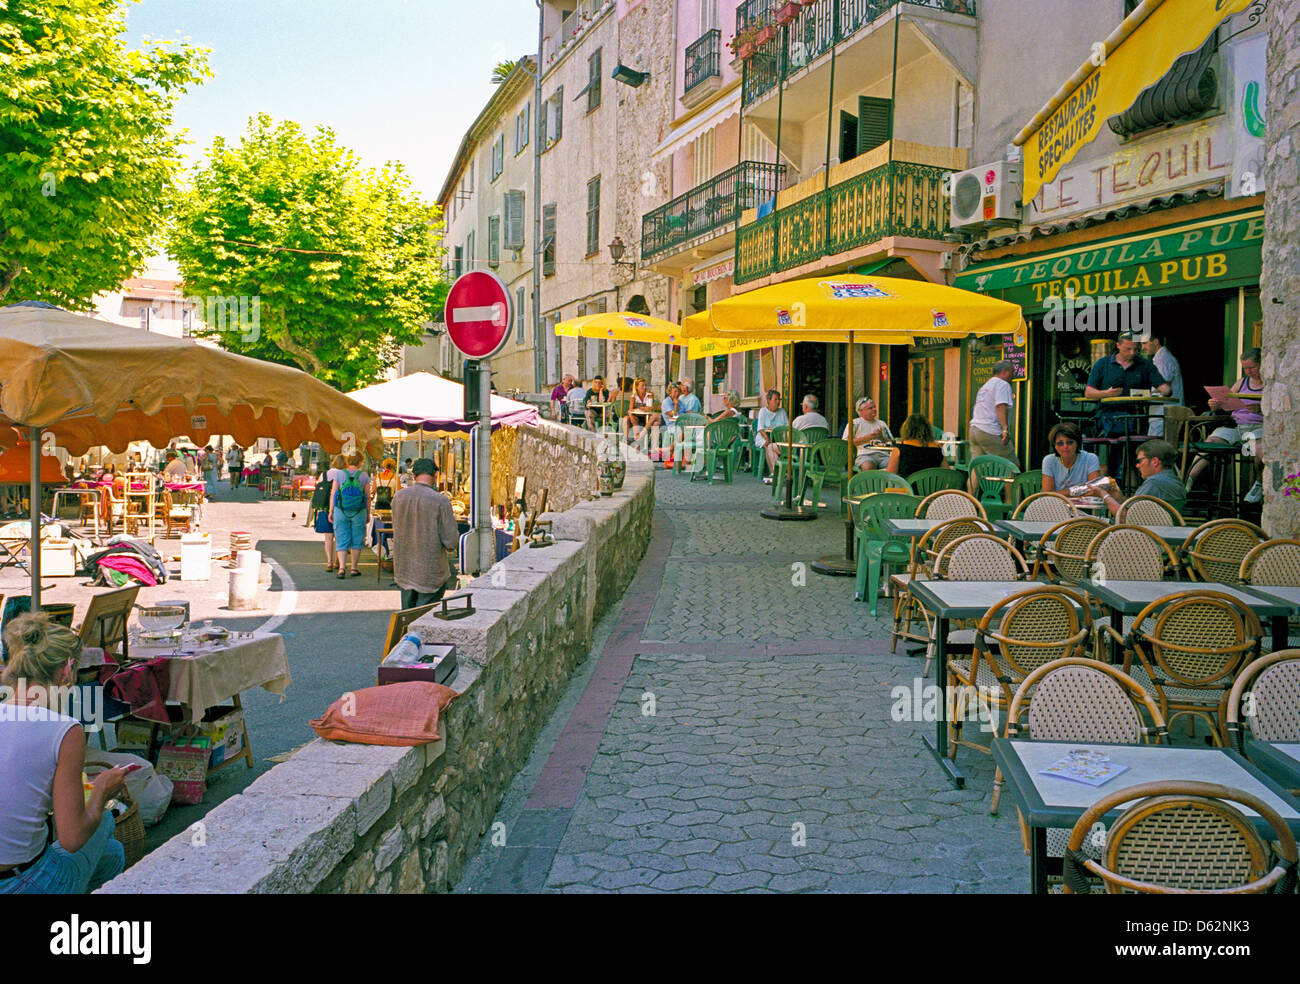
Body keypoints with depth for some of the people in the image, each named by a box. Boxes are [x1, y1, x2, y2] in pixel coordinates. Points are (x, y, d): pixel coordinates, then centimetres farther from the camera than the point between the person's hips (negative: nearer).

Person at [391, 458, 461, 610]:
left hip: (403, 569, 5)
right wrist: (452, 519, 5)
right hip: (431, 572, -5)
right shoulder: (440, 501, -16)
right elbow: (451, 542, -14)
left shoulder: (398, 497, -1)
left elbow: (397, 530, 12)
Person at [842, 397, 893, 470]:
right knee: (868, 467, -40)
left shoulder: (881, 423, 29)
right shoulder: (854, 423, 16)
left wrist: (882, 437, 2)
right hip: (865, 454, -3)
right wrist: (869, 437, -2)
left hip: (883, 454, 4)